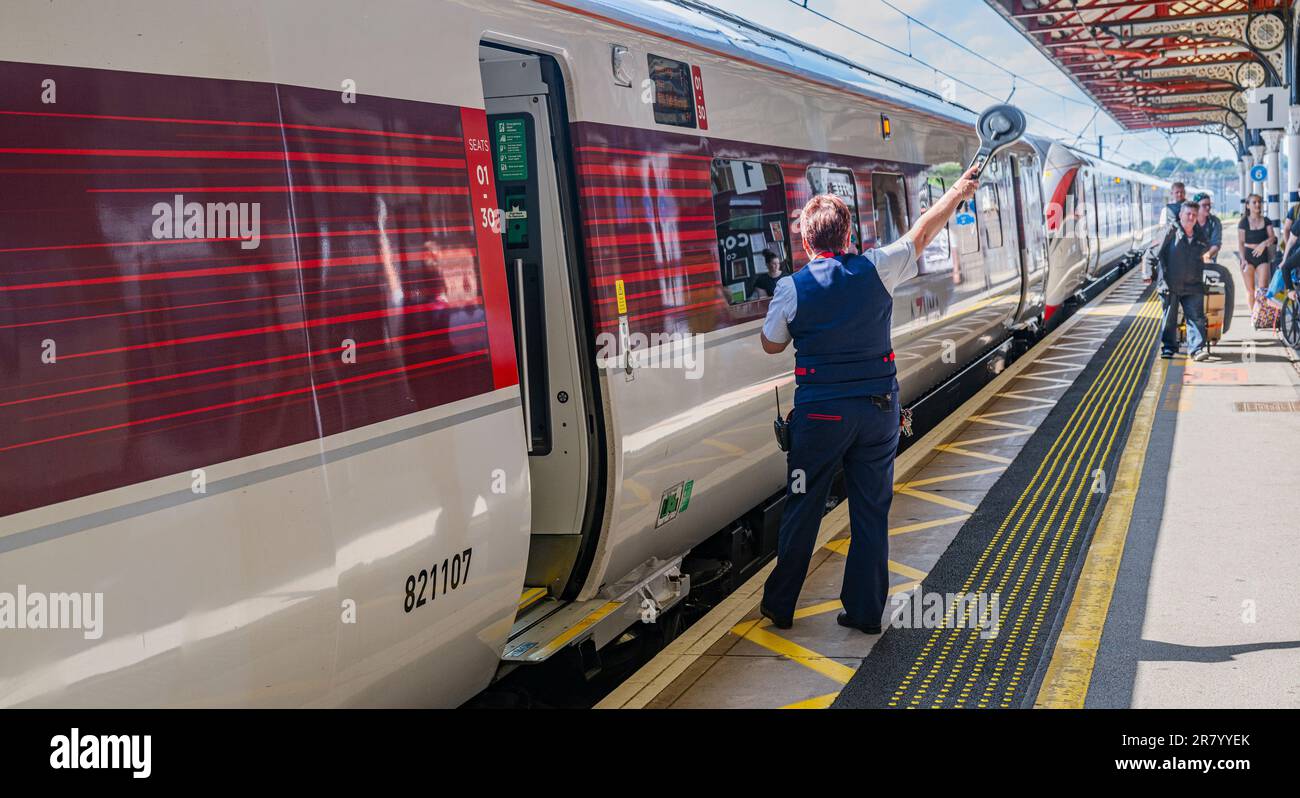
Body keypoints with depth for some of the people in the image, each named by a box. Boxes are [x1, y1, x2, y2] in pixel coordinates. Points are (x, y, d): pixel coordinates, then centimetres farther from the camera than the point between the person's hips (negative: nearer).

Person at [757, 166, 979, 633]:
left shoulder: (792, 288, -9)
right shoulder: (875, 270, -5)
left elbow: (771, 345, 6)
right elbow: (923, 233, 11)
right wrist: (958, 192, 26)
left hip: (820, 414, -2)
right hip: (879, 409, 2)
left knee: (802, 511, 9)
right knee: (871, 511, 10)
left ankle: (779, 606, 19)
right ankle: (865, 611, 17)